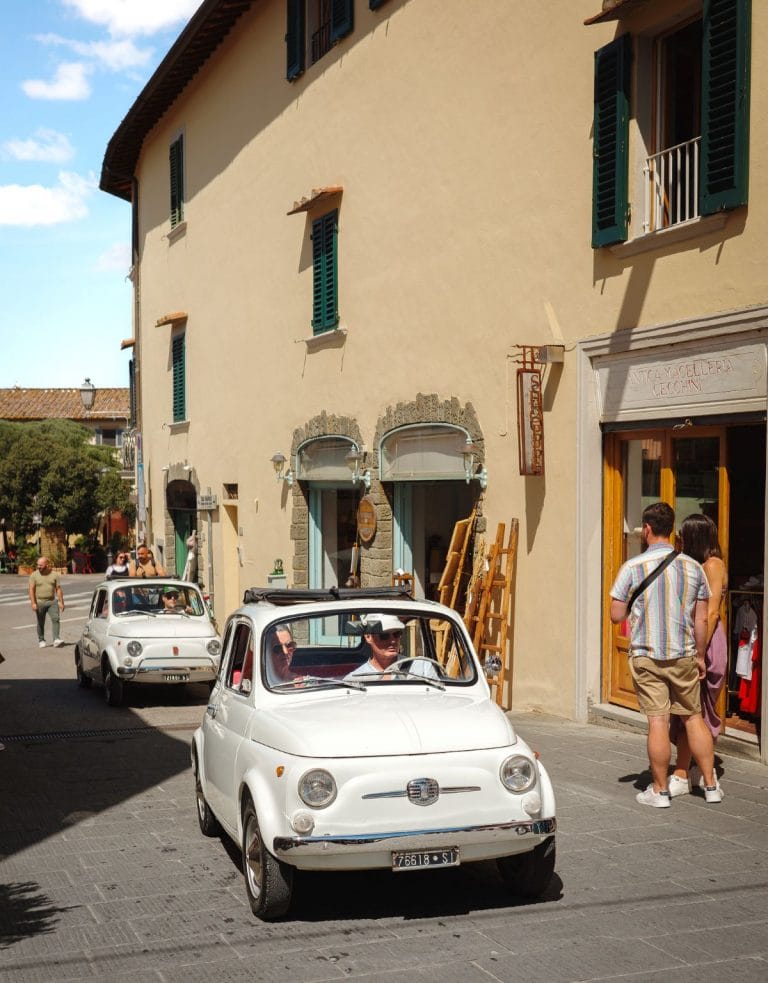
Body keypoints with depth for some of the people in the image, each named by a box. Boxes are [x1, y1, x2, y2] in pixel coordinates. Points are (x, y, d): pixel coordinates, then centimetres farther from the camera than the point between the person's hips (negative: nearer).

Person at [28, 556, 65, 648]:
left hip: (52, 601, 1)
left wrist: (61, 602, 0)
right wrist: (33, 603, -15)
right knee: (40, 623, 6)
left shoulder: (54, 575, 4)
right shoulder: (34, 575, -1)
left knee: (55, 619, -14)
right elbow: (31, 589, -6)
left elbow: (58, 589, 5)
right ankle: (41, 641, 19)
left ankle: (56, 640, -19)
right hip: (40, 602, -1)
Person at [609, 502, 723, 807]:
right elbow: (701, 619, 3)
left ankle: (660, 790, 7)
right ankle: (711, 785, 18)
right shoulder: (693, 567, 1)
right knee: (693, 717, 13)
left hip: (646, 656, -3)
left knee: (657, 720, 0)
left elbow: (616, 616, -6)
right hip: (684, 655, 3)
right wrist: (700, 655, 13)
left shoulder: (633, 567, -9)